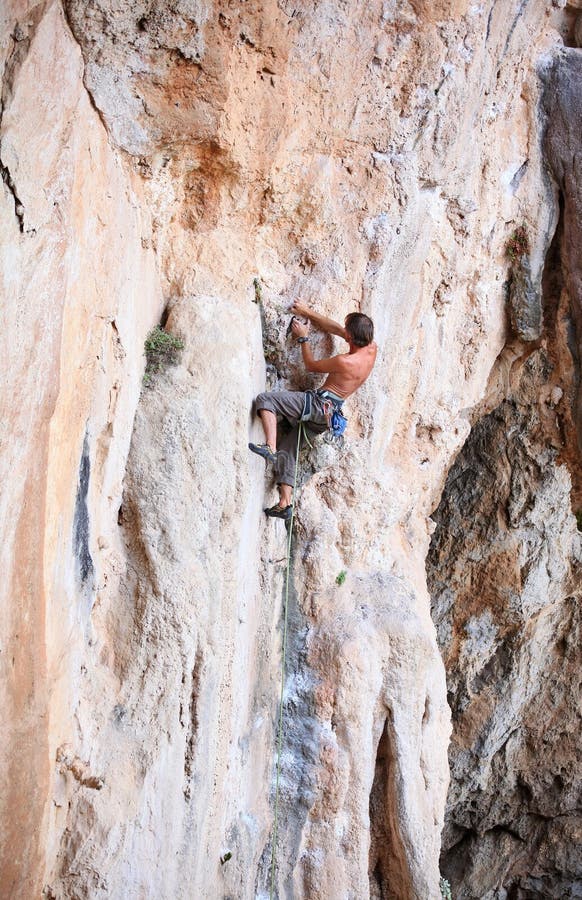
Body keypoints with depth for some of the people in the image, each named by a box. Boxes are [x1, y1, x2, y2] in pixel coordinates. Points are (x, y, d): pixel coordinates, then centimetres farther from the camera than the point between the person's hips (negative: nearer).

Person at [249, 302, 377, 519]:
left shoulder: (345, 361, -21)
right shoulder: (371, 350, 1)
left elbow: (311, 365, -3)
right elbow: (337, 329, 13)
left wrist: (303, 338, 8)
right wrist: (308, 313, 16)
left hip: (318, 404, -9)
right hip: (327, 416, 9)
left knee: (265, 400, -13)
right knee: (287, 447, 15)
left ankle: (270, 447, -25)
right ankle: (285, 502, 10)